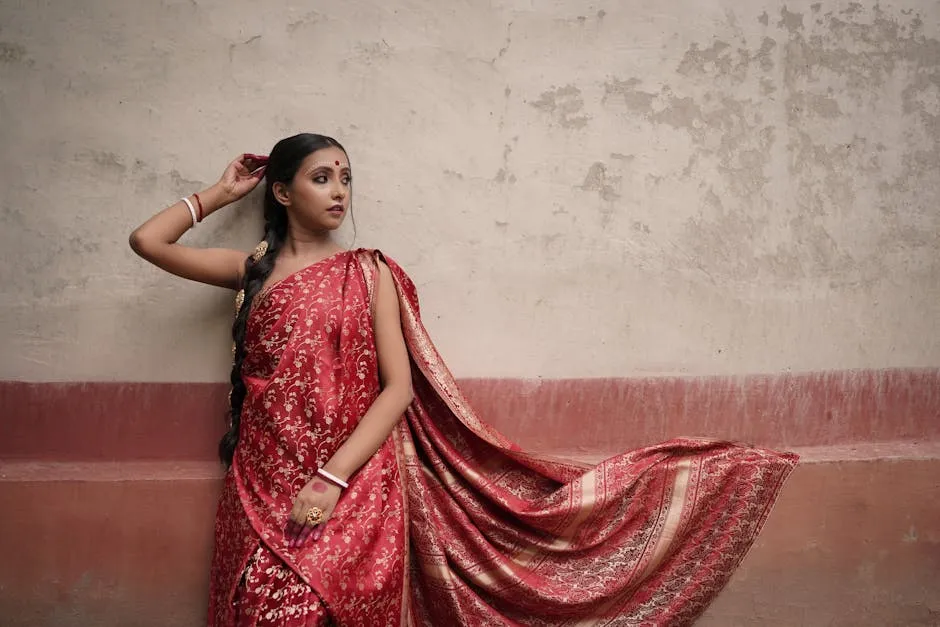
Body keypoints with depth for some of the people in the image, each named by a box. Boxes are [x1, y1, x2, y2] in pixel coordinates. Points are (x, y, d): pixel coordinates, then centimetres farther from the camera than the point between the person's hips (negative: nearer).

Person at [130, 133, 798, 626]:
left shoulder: (369, 272, 4)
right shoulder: (253, 269, 13)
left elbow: (399, 388, -5)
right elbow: (147, 240, 11)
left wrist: (332, 479, -14)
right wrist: (223, 191, 16)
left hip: (351, 491, -2)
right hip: (265, 490, 2)